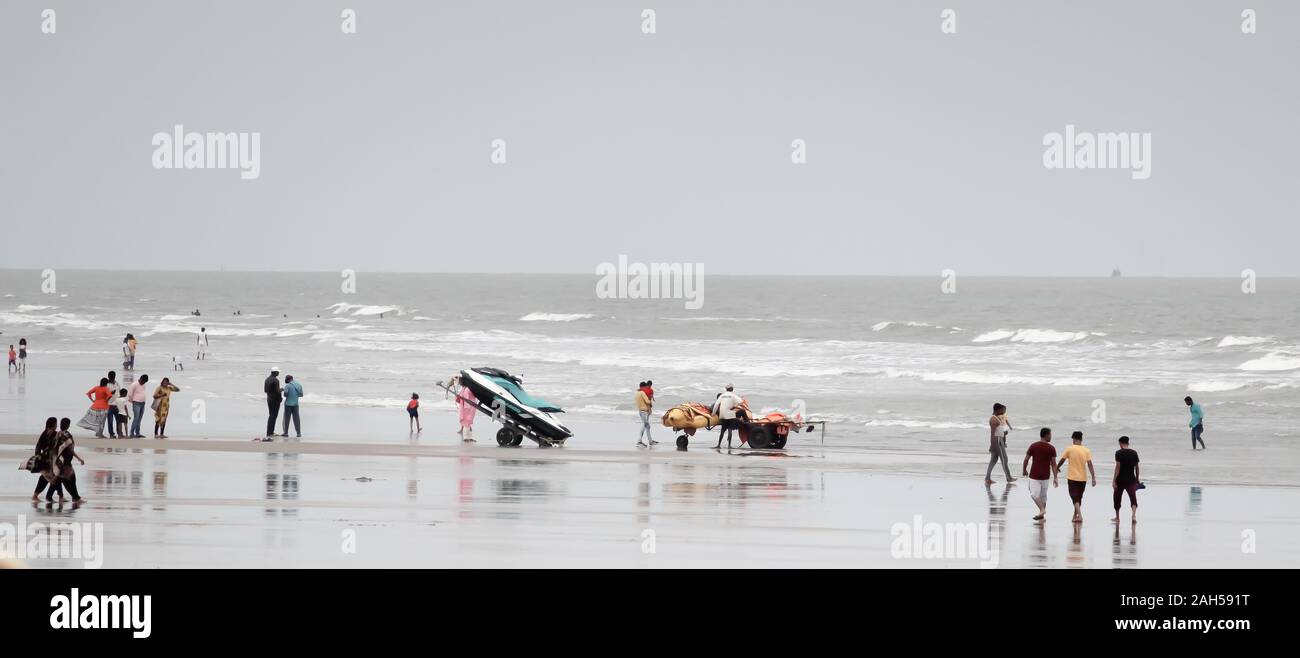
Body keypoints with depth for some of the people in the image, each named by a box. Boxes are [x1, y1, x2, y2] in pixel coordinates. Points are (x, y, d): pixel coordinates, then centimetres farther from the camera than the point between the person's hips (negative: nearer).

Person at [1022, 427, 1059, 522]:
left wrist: (1024, 470, 15)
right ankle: (1042, 514, 20)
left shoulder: (1033, 446, -5)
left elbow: (1026, 459, -2)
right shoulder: (1051, 448, -4)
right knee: (1043, 495, 15)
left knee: (1034, 493, -4)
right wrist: (1055, 478, -2)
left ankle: (1042, 509, -24)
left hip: (1034, 475, -2)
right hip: (1045, 475, 2)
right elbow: (1053, 464, -5)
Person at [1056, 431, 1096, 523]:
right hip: (1083, 478, 3)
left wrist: (1057, 468, 22)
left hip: (1072, 477, -3)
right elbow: (1090, 465, -6)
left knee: (1075, 498, -4)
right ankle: (1075, 515, 28)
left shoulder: (1070, 449, -7)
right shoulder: (1086, 451, 0)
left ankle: (1080, 516, -20)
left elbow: (1062, 460, 2)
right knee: (1079, 498, 18)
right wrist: (1093, 478, -6)